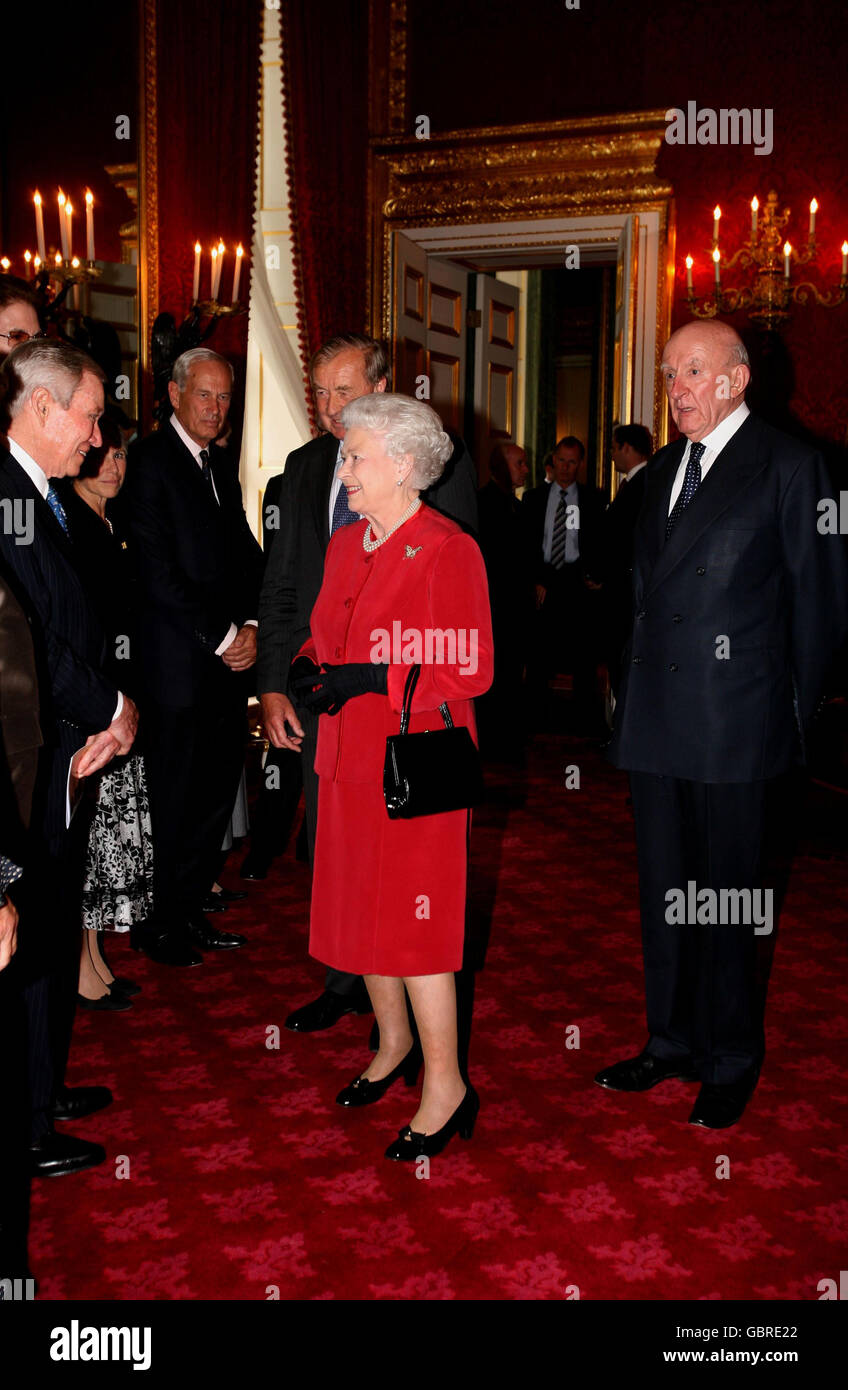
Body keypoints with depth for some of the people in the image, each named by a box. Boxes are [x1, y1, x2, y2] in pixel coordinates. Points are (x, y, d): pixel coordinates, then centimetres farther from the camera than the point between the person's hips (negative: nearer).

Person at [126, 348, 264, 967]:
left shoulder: (223, 463, 17)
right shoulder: (150, 458, -7)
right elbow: (158, 571, -14)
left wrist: (251, 626, -1)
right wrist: (222, 637, -12)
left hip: (232, 659, 7)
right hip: (180, 660, -7)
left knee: (218, 790, 11)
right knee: (177, 796, 2)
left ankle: (191, 911, 24)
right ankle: (164, 925, 16)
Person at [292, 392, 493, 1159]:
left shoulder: (448, 551, -13)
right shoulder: (346, 543, 11)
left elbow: (470, 670, -16)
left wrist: (374, 679, -23)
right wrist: (309, 663, -1)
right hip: (350, 758, 8)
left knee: (414, 920, -2)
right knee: (360, 909, 16)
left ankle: (446, 1087, 13)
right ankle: (394, 1045, 36)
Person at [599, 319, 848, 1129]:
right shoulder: (661, 471, 16)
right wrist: (631, 690, 12)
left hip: (732, 721, -6)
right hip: (653, 720, 7)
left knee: (725, 896, 3)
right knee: (662, 888, 14)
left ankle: (731, 1062, 20)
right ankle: (672, 1041, 29)